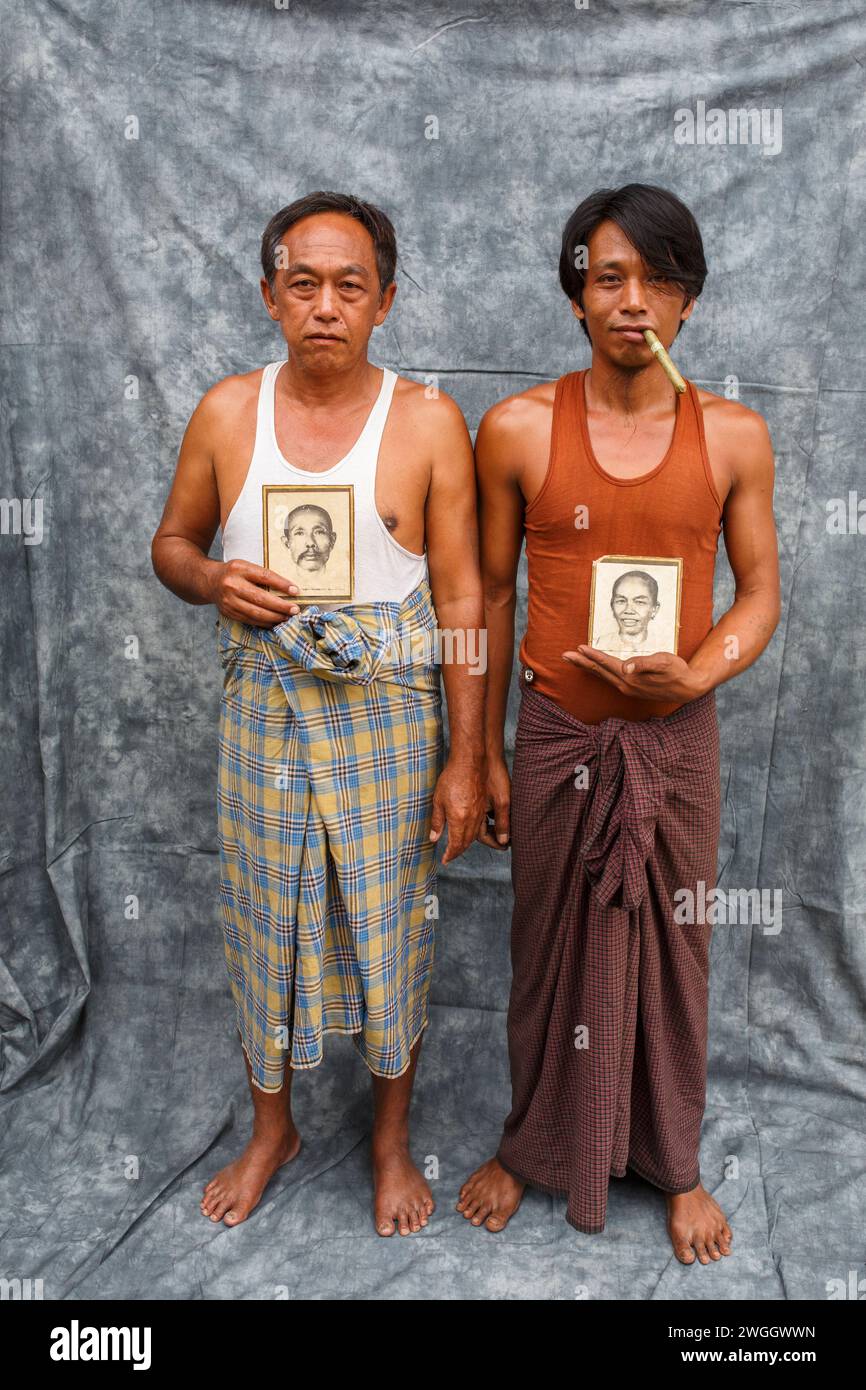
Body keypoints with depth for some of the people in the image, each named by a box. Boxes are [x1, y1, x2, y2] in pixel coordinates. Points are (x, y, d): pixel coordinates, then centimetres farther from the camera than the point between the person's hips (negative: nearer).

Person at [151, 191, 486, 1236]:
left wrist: (466, 757, -8)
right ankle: (270, 1128, 40)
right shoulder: (227, 413, 0)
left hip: (387, 714, -2)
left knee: (388, 926, 10)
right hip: (262, 708, 3)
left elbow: (460, 599, -6)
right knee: (264, 921, 14)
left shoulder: (428, 422, -7)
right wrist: (214, 582, -13)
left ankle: (392, 1139, 36)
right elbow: (171, 542, 12)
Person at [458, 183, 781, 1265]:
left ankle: (672, 1162, 38)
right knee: (552, 950, 14)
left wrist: (695, 675, -17)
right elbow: (490, 595, 0)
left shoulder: (733, 437, -3)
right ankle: (533, 1143, 39)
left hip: (675, 736, 1)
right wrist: (483, 752, 1)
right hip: (555, 735, -1)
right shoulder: (517, 429, -6)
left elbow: (759, 595, 3)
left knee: (672, 949, 14)